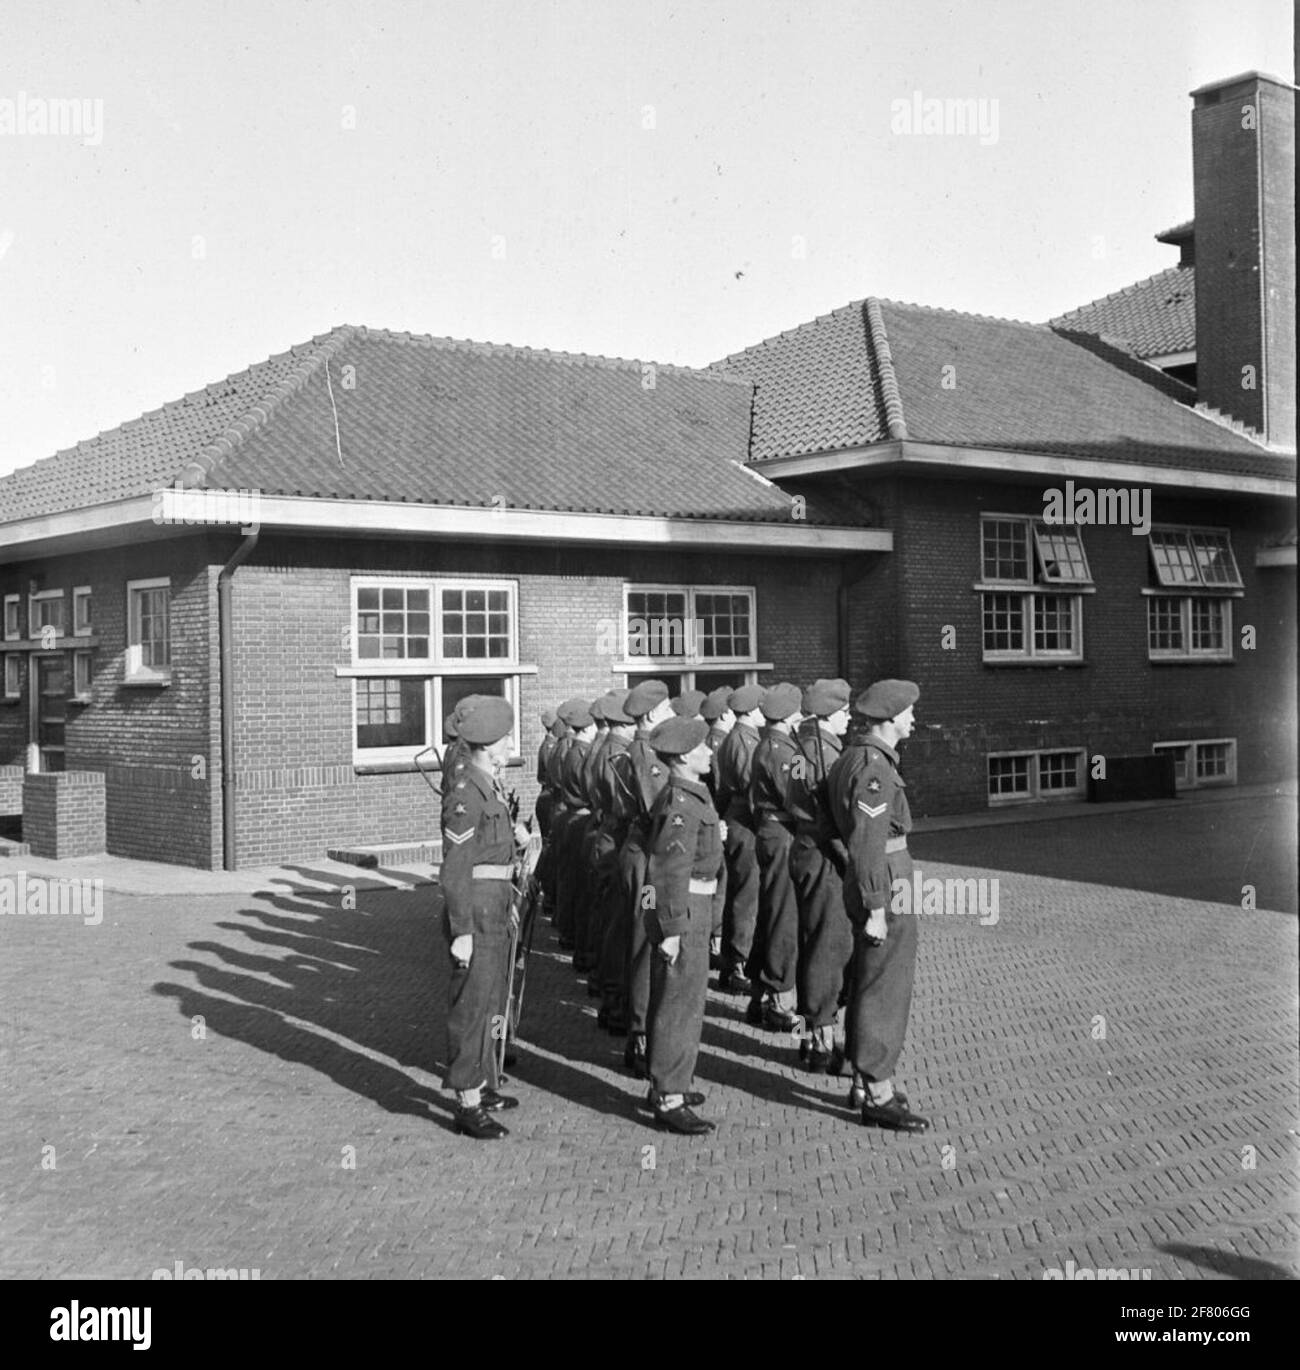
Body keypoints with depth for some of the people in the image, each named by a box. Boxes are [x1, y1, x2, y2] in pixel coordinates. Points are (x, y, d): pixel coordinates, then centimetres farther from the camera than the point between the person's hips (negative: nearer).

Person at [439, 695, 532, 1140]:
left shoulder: (489, 790, 11)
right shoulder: (465, 797, -18)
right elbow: (455, 871, -19)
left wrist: (514, 842, 5)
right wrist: (461, 932, -20)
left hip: (495, 914, 10)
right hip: (475, 915, -10)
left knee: (490, 1004, 19)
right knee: (471, 1007, -2)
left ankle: (483, 1088, 32)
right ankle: (468, 1106, 6)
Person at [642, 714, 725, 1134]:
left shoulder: (691, 795, 12)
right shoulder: (681, 804, -20)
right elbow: (670, 871, -23)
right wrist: (671, 930, -23)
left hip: (693, 909, 10)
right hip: (682, 912, -10)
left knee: (669, 1000, 18)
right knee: (682, 1004, -5)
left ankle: (665, 1083, 30)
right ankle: (669, 1100, 0)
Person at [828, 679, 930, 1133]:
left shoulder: (852, 758, 12)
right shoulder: (873, 766, -19)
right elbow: (868, 844, -23)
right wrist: (876, 909, -22)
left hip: (871, 886, 10)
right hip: (884, 888, -10)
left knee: (867, 987, 17)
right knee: (884, 991, -3)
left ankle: (864, 1081, 27)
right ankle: (878, 1096, 4)